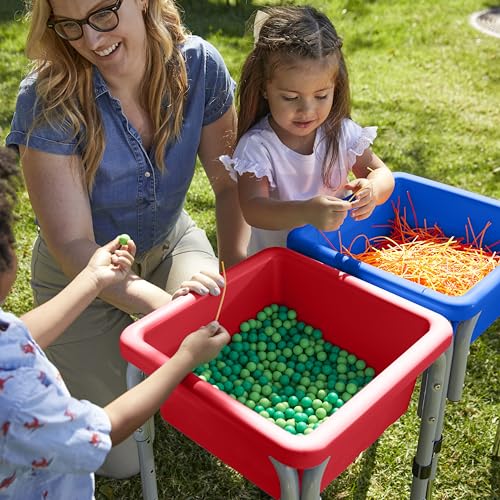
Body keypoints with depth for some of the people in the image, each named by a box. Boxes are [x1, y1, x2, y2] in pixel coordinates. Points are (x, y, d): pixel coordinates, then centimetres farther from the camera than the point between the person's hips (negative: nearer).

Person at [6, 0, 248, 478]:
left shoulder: (197, 64, -19)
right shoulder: (47, 100, -28)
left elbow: (229, 182, -10)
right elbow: (72, 245, -29)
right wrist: (162, 302, -44)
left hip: (171, 243, 3)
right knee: (121, 460, 4)